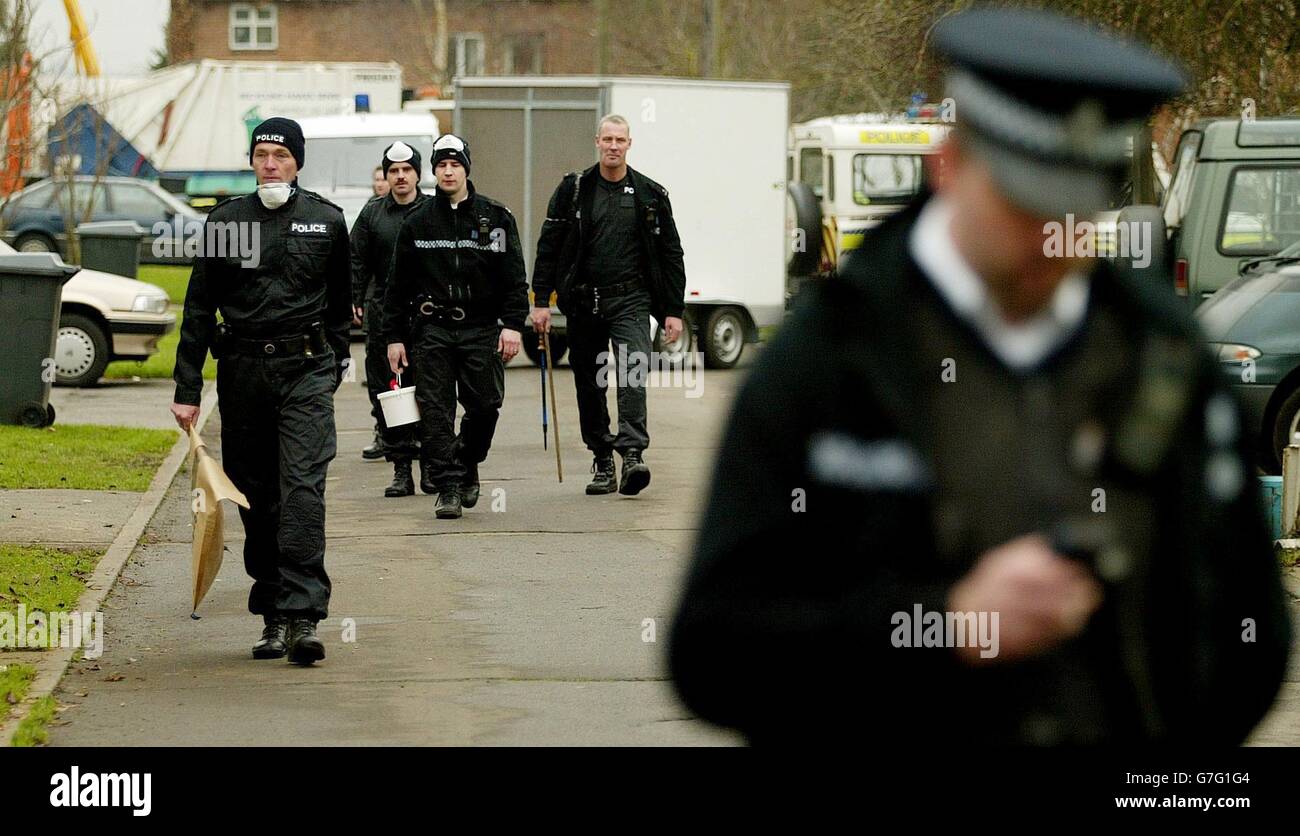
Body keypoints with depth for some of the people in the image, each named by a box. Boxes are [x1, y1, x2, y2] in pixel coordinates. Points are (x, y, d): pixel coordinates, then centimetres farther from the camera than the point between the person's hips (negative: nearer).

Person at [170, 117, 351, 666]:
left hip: (306, 372, -2)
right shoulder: (226, 221, 4)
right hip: (242, 371, 2)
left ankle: (303, 617, -20)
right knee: (255, 496, 6)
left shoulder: (326, 220, 5)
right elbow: (199, 308, 5)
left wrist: (333, 363, 23)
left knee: (302, 488, -15)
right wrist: (187, 389, 1)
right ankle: (273, 617, 16)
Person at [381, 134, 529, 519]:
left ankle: (467, 465, 24)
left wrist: (512, 324, -7)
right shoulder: (417, 223, 7)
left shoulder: (495, 217, 5)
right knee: (436, 411, -5)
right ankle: (448, 487, -1)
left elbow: (514, 276, 3)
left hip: (481, 328, 0)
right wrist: (394, 336, 6)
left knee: (485, 404, -2)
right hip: (431, 329, 0)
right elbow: (399, 285, 10)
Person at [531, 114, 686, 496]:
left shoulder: (650, 194, 4)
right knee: (589, 383, 5)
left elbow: (671, 254, 8)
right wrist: (541, 300, -3)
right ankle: (602, 462, 14)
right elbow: (548, 247, 4)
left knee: (633, 372, -20)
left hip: (630, 299, -2)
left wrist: (673, 311, 3)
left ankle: (633, 453, -27)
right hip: (584, 300, 2)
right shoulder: (574, 190, 4)